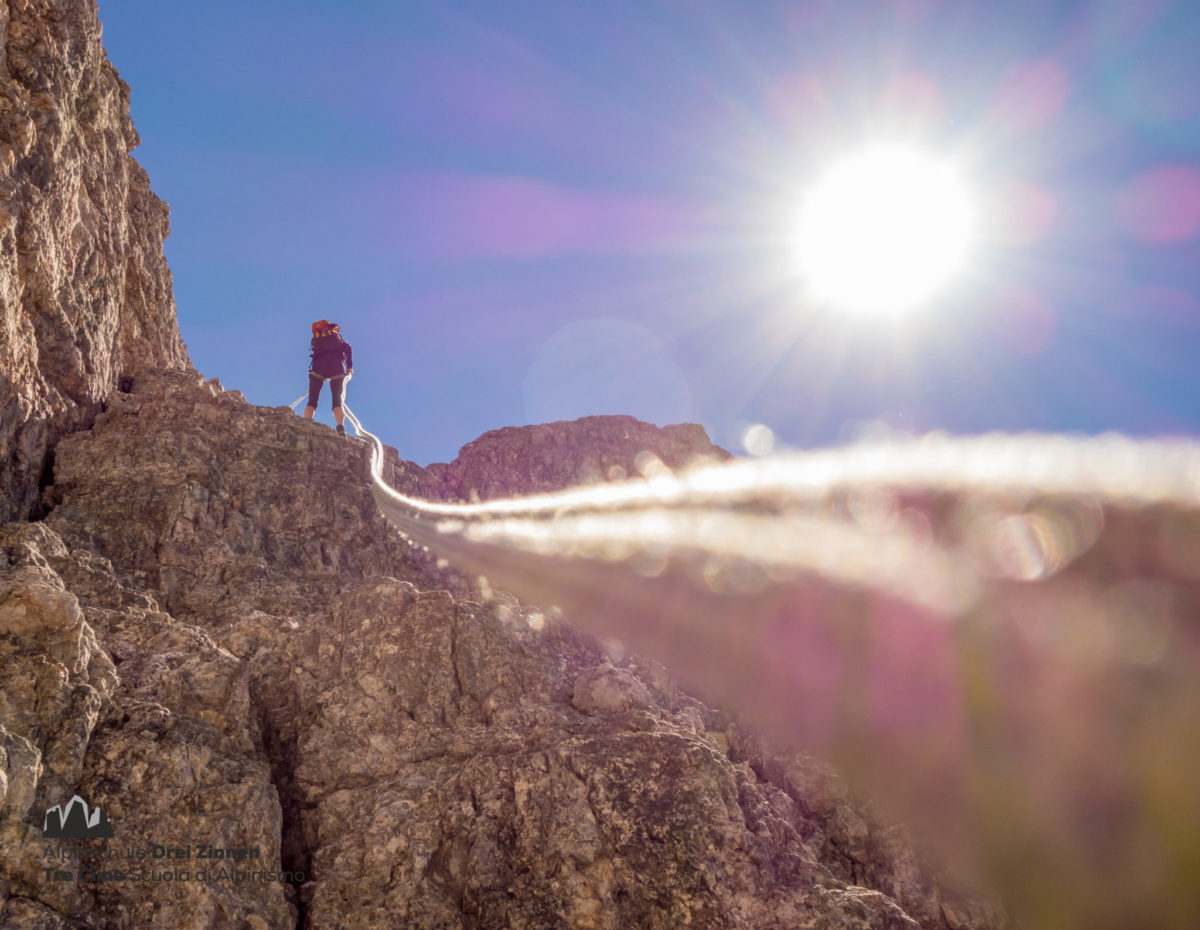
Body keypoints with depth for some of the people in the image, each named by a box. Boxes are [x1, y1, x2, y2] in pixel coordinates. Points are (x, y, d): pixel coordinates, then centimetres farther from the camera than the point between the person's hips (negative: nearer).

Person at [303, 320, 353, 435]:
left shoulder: (315, 339, 31)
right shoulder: (336, 336, 27)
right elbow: (348, 348, 10)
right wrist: (350, 366, 6)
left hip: (318, 366, 0)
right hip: (337, 367, 0)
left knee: (312, 401, -1)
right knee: (337, 401, -2)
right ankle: (341, 427, -27)